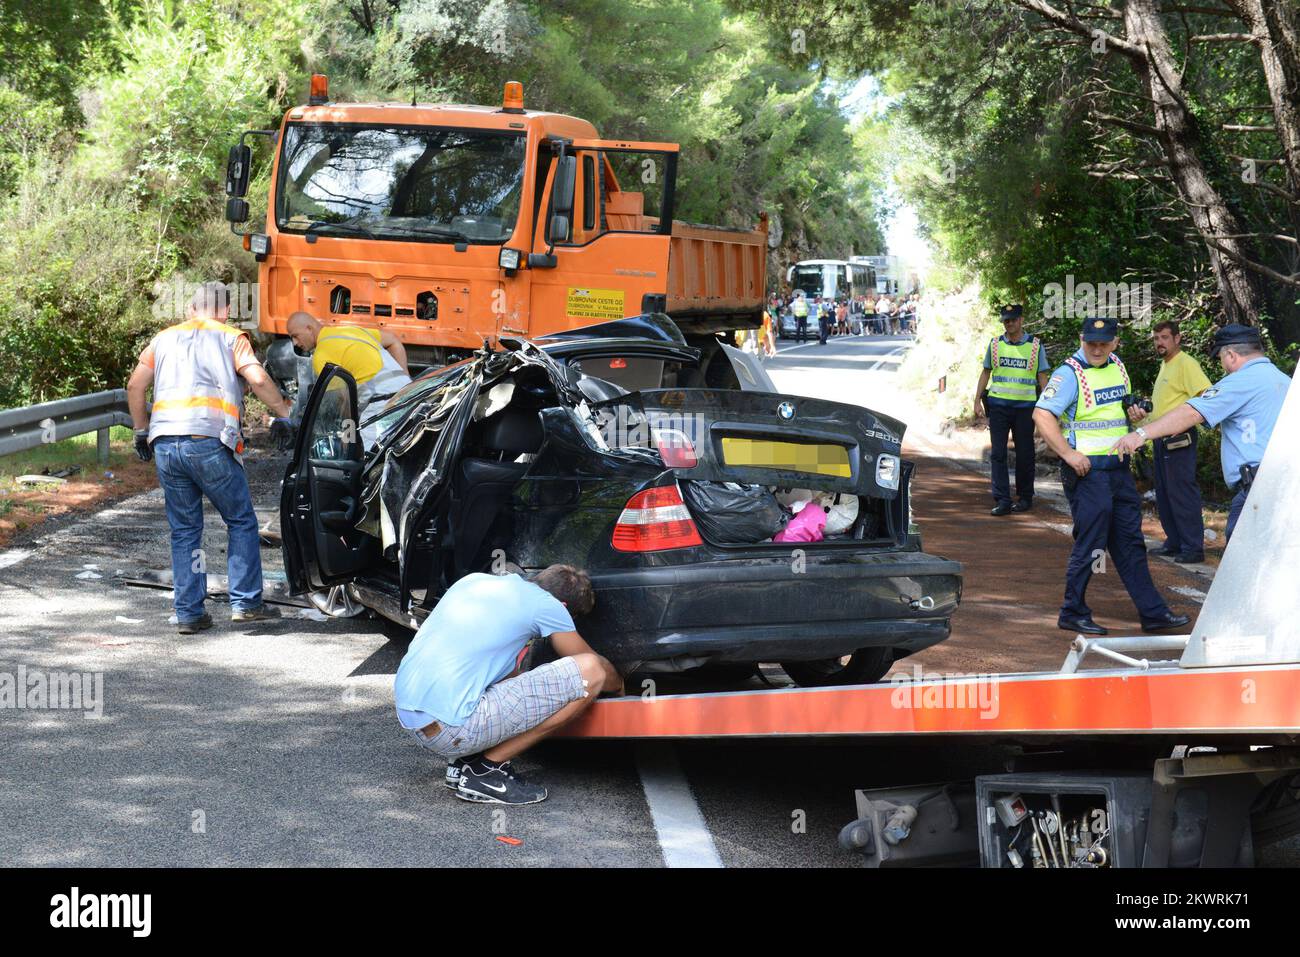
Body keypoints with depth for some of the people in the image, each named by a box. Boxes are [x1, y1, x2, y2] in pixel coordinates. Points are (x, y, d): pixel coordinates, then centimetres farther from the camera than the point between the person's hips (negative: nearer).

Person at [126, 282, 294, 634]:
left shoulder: (166, 338, 21)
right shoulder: (231, 338, 10)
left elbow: (135, 386, 18)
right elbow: (258, 379, -5)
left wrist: (141, 431, 28)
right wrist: (285, 414, 4)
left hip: (165, 445, 4)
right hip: (209, 441, -4)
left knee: (184, 530, 12)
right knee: (241, 522, 11)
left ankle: (188, 613, 11)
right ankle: (245, 603, 7)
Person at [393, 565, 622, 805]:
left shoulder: (474, 580, 21)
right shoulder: (546, 604, 2)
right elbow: (599, 666, 17)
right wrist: (620, 685, 38)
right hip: (451, 728, -8)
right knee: (589, 673, -5)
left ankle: (463, 763, 15)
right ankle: (487, 769, 0)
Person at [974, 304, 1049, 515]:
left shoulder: (1035, 346, 2)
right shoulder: (995, 345, 7)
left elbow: (1042, 378, 4)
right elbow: (985, 373, 13)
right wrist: (977, 401, 6)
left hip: (1025, 406, -1)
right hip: (998, 405, 1)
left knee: (1024, 454, 5)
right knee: (997, 454, -4)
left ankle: (1025, 498, 17)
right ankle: (1002, 501, -5)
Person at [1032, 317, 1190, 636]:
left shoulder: (1117, 367, 12)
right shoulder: (1069, 373, -12)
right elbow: (1042, 415, -19)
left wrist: (1134, 412, 6)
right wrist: (1069, 454, -23)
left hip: (1119, 468, 8)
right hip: (1088, 470, -8)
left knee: (1130, 542, 11)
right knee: (1090, 544, -4)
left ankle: (1152, 612, 15)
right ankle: (1073, 613, 8)